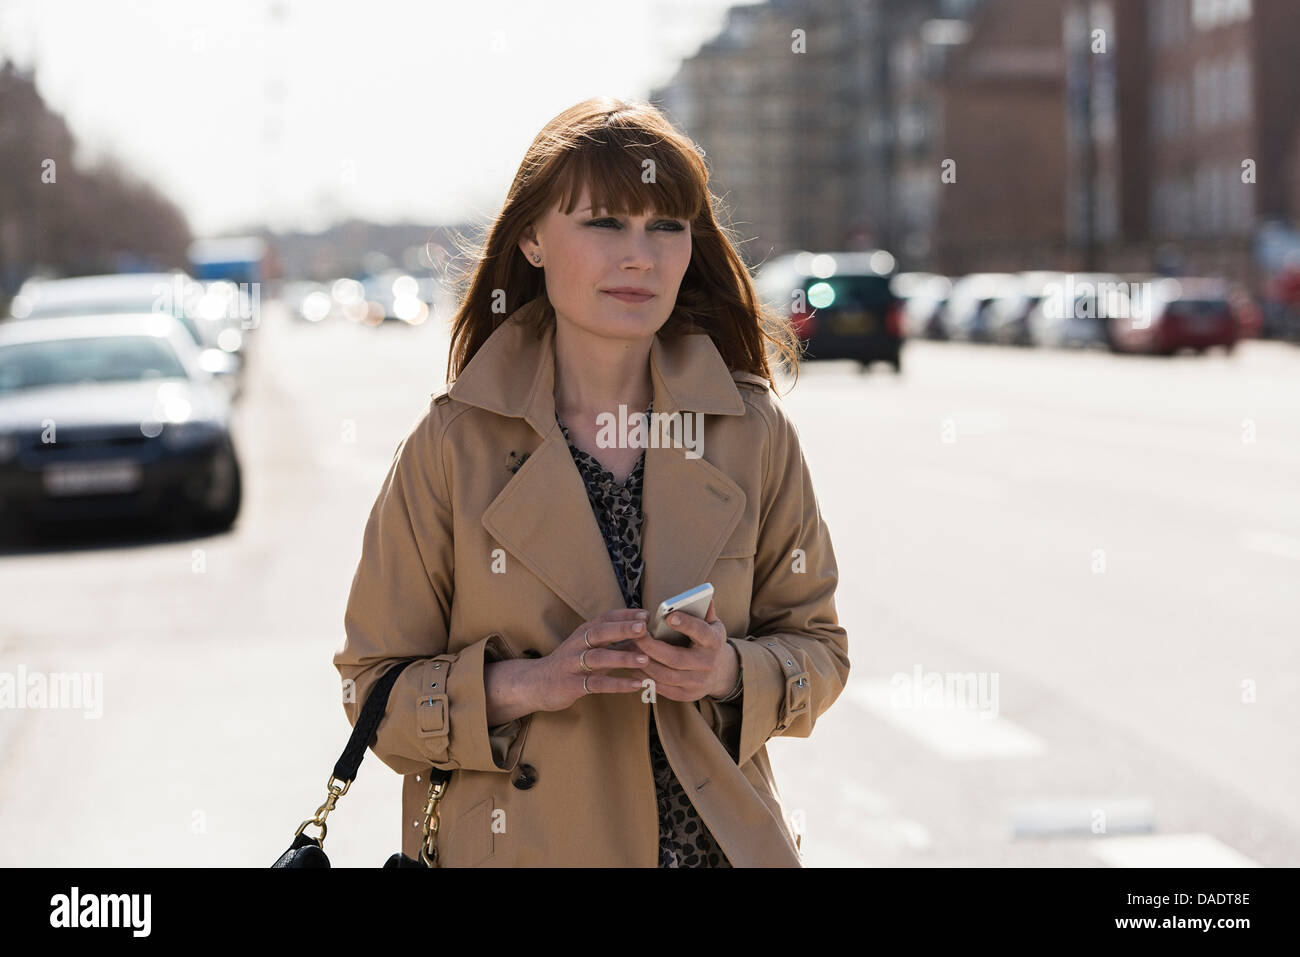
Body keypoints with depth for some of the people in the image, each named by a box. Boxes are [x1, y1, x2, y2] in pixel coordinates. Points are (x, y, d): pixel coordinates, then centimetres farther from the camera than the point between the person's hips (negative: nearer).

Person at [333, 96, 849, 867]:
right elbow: (375, 685, -3)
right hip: (521, 840, -1)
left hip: (722, 839, 2)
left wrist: (732, 674, -14)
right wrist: (522, 687, -18)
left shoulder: (754, 433, -3)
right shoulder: (453, 445, -8)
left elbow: (818, 645, 6)